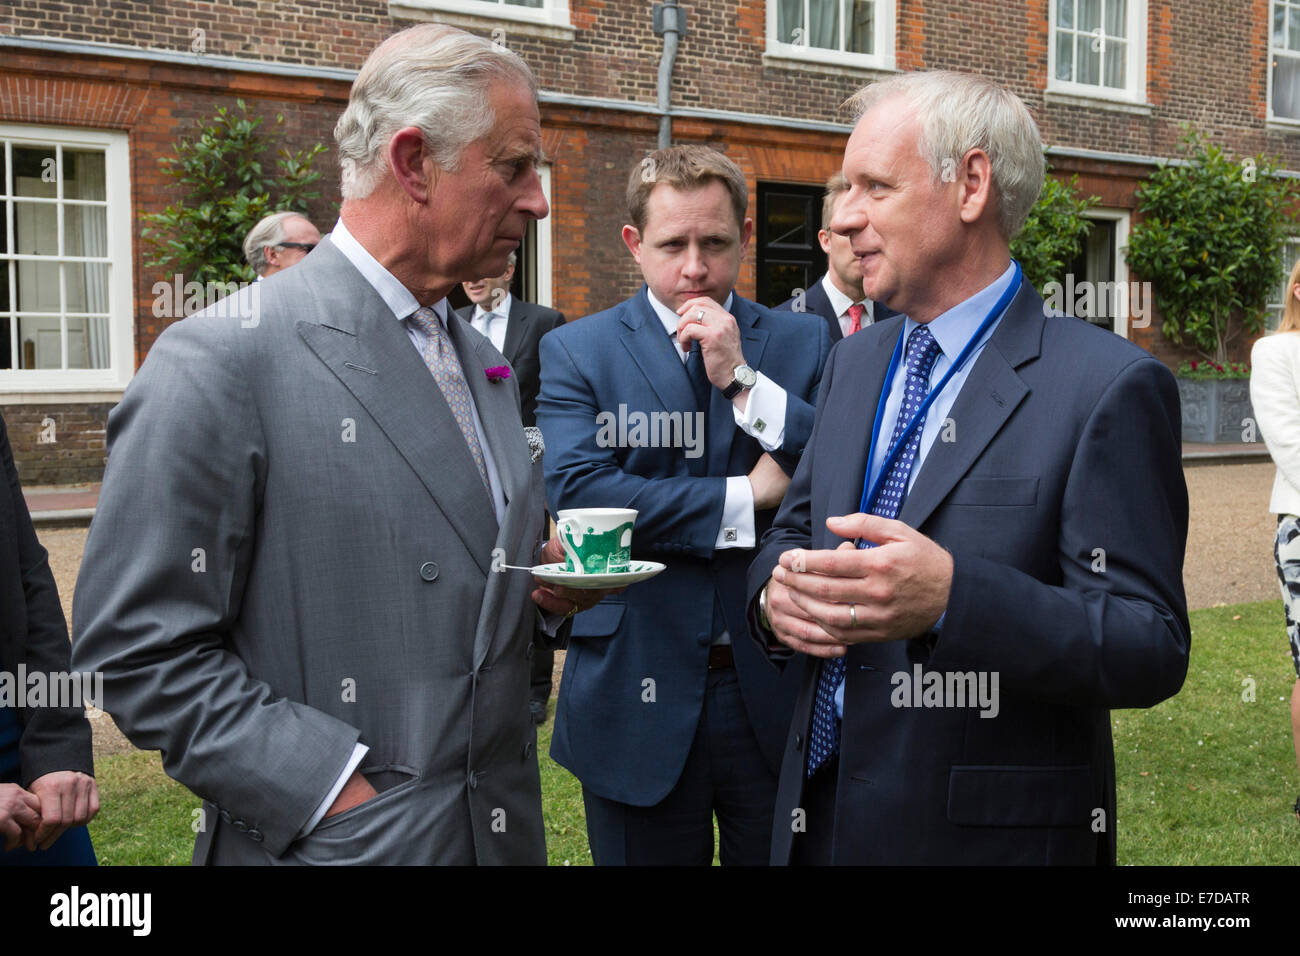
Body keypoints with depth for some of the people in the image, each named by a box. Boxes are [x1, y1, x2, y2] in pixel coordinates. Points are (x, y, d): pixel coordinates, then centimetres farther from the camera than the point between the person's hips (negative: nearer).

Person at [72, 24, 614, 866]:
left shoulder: (482, 362, 9)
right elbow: (141, 650, -15)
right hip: (341, 836, -7)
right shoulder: (219, 361, -15)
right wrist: (336, 793, -19)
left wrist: (550, 590, -2)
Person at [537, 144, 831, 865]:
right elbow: (577, 493, -16)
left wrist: (742, 378, -14)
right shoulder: (575, 352, -1)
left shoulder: (805, 342, 4)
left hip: (778, 692, 2)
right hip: (640, 697, -1)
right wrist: (745, 499, -14)